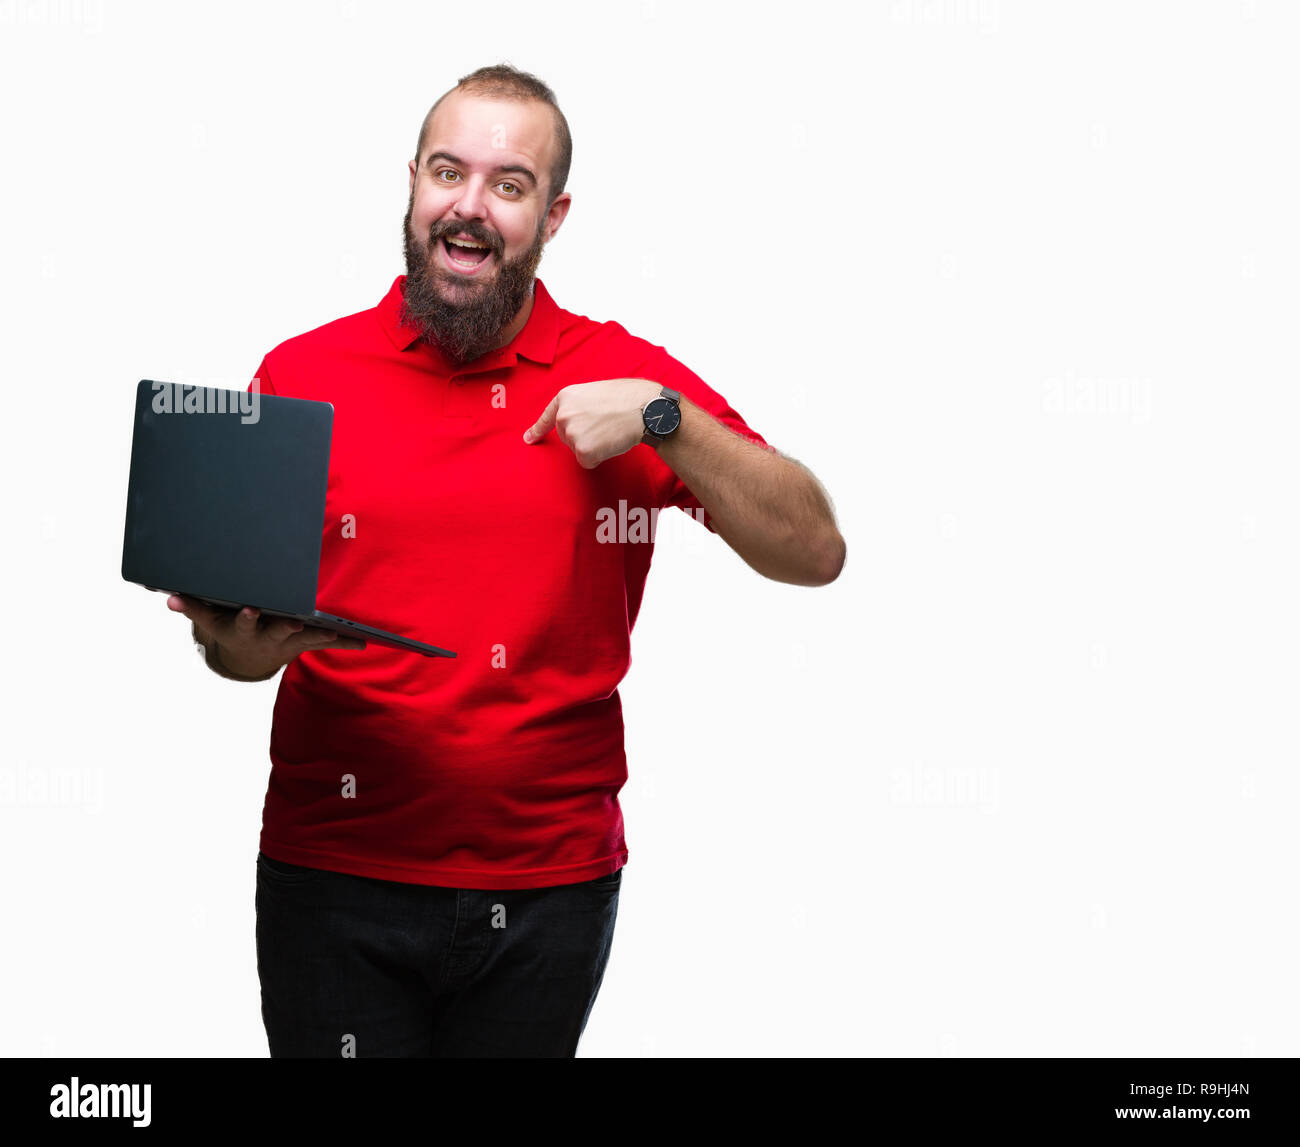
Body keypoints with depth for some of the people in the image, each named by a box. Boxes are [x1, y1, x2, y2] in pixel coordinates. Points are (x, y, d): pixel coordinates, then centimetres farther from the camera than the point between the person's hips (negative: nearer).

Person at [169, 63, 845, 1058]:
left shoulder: (625, 378, 0)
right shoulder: (302, 375, 0)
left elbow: (815, 554, -5)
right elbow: (243, 633, 5)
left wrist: (664, 419, -15)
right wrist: (236, 641, -18)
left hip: (550, 885, 1)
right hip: (335, 876, 0)